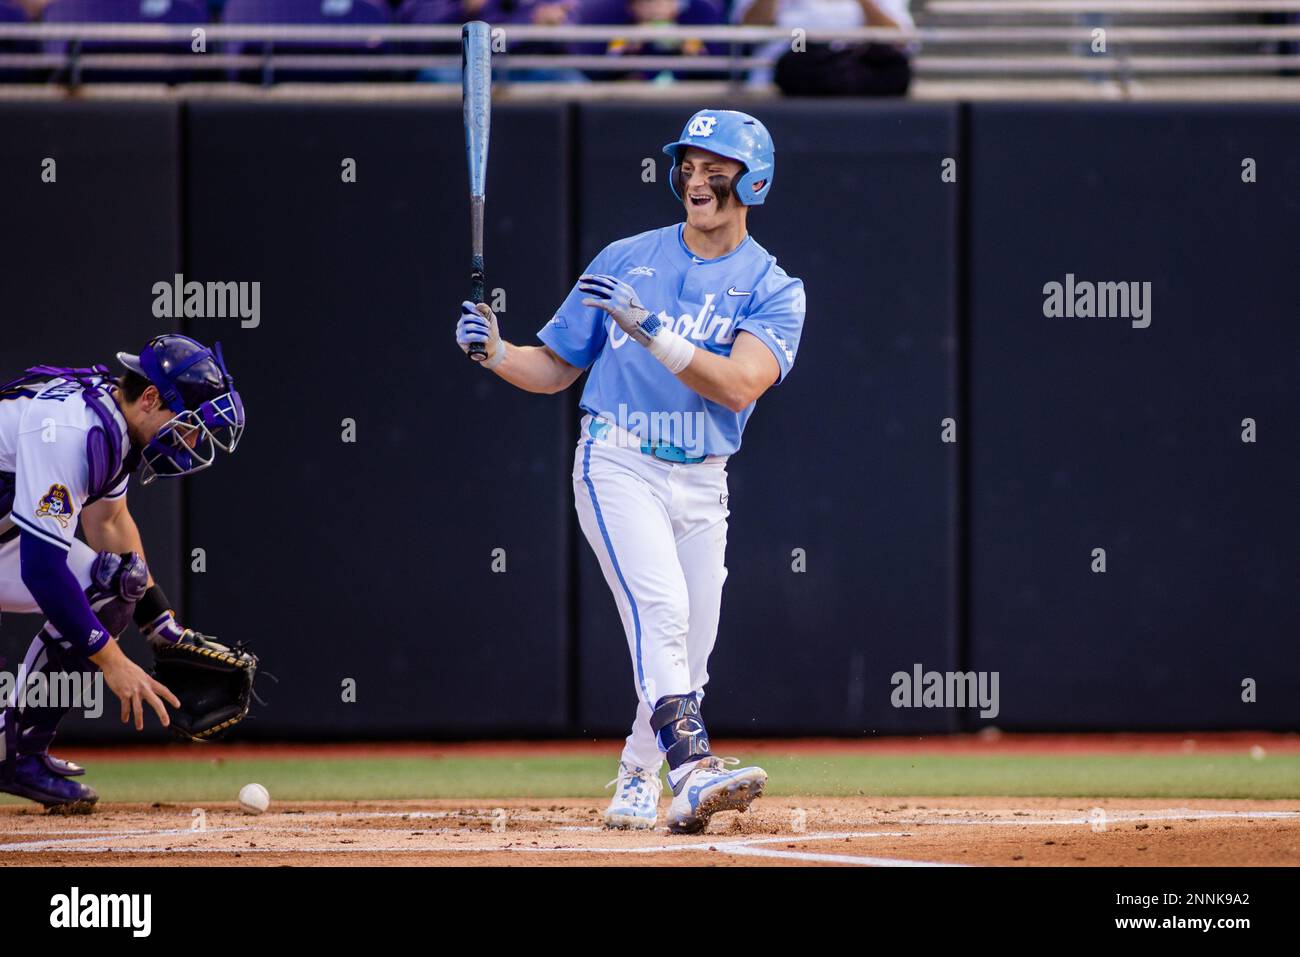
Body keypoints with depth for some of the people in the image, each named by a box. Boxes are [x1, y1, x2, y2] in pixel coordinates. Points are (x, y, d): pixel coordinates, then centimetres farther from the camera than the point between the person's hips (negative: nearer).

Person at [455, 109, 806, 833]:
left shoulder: (773, 289, 0)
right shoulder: (626, 260, 5)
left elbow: (739, 385, -19)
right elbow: (554, 368, 10)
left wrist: (647, 329, -27)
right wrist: (496, 353, -10)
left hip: (702, 484, 2)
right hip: (619, 466, -2)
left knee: (688, 653, 6)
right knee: (660, 609, -24)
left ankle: (637, 784, 27)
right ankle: (694, 771, -37)